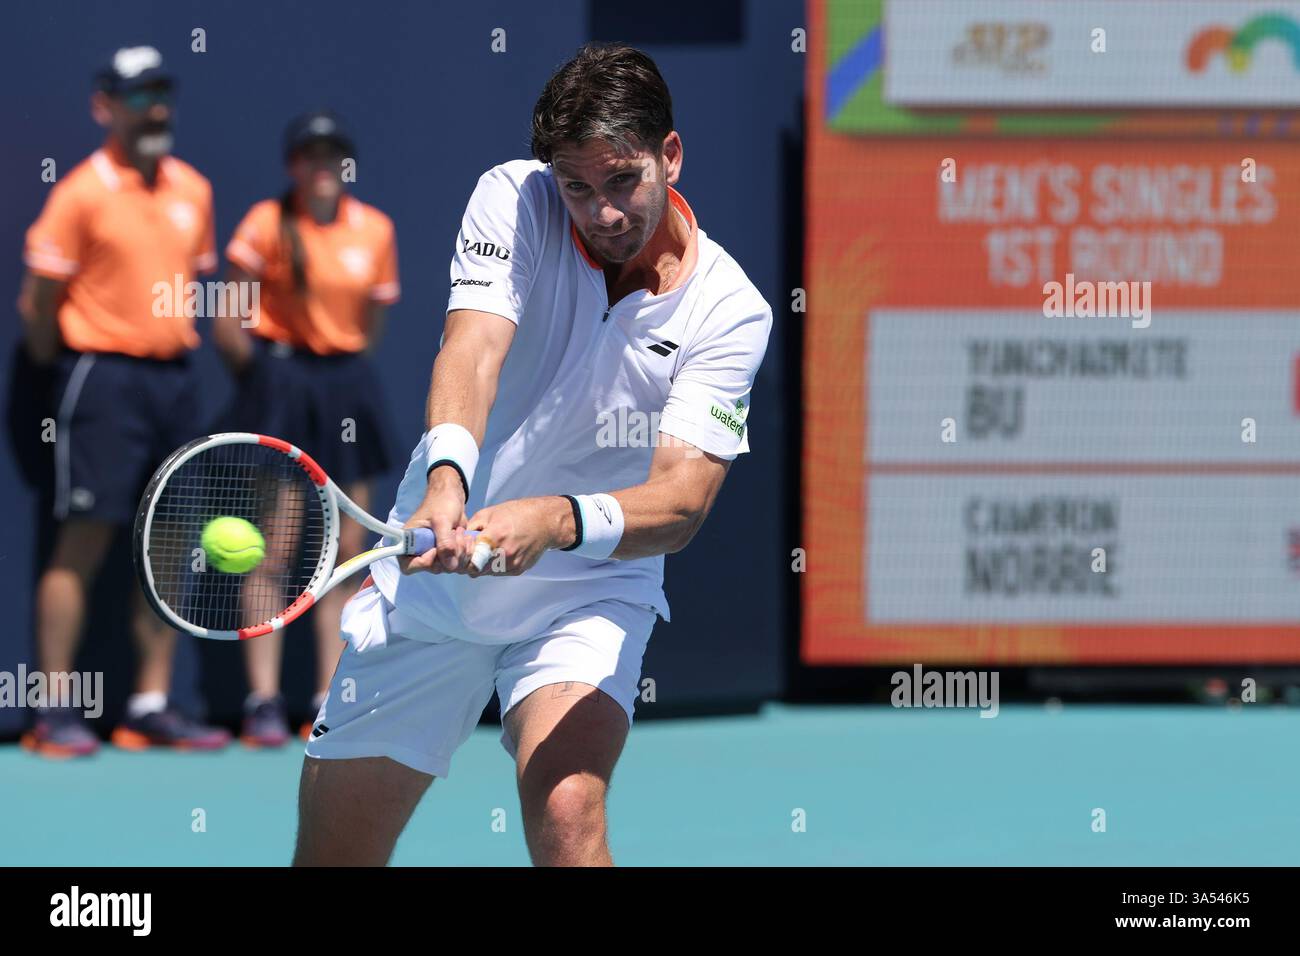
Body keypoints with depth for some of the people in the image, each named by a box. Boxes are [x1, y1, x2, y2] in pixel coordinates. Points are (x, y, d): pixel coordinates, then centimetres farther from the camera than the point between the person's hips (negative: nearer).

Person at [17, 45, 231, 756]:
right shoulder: (83, 192, -9)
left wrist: (173, 343, 13)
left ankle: (151, 706, 13)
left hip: (173, 374, 6)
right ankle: (54, 715, -5)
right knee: (86, 538, -7)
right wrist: (53, 357, 0)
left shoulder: (192, 190, 10)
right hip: (103, 375, -6)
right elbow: (40, 295, -7)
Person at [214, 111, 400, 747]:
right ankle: (263, 702, -5)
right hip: (281, 379, -4)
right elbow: (228, 323, -4)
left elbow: (372, 322, 13)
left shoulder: (375, 230, 5)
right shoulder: (268, 224, -6)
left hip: (347, 386, 4)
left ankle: (331, 705, 10)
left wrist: (348, 378, 7)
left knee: (346, 548, 4)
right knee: (275, 545, -7)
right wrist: (259, 373, -3)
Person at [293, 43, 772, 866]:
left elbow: (683, 497, -25)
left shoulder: (729, 311, -15)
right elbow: (472, 350, -28)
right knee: (331, 852, 7)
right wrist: (446, 479, -49)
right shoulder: (513, 201, -12)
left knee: (567, 812, -29)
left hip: (589, 589, -1)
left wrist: (558, 520, -46)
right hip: (431, 572, 2)